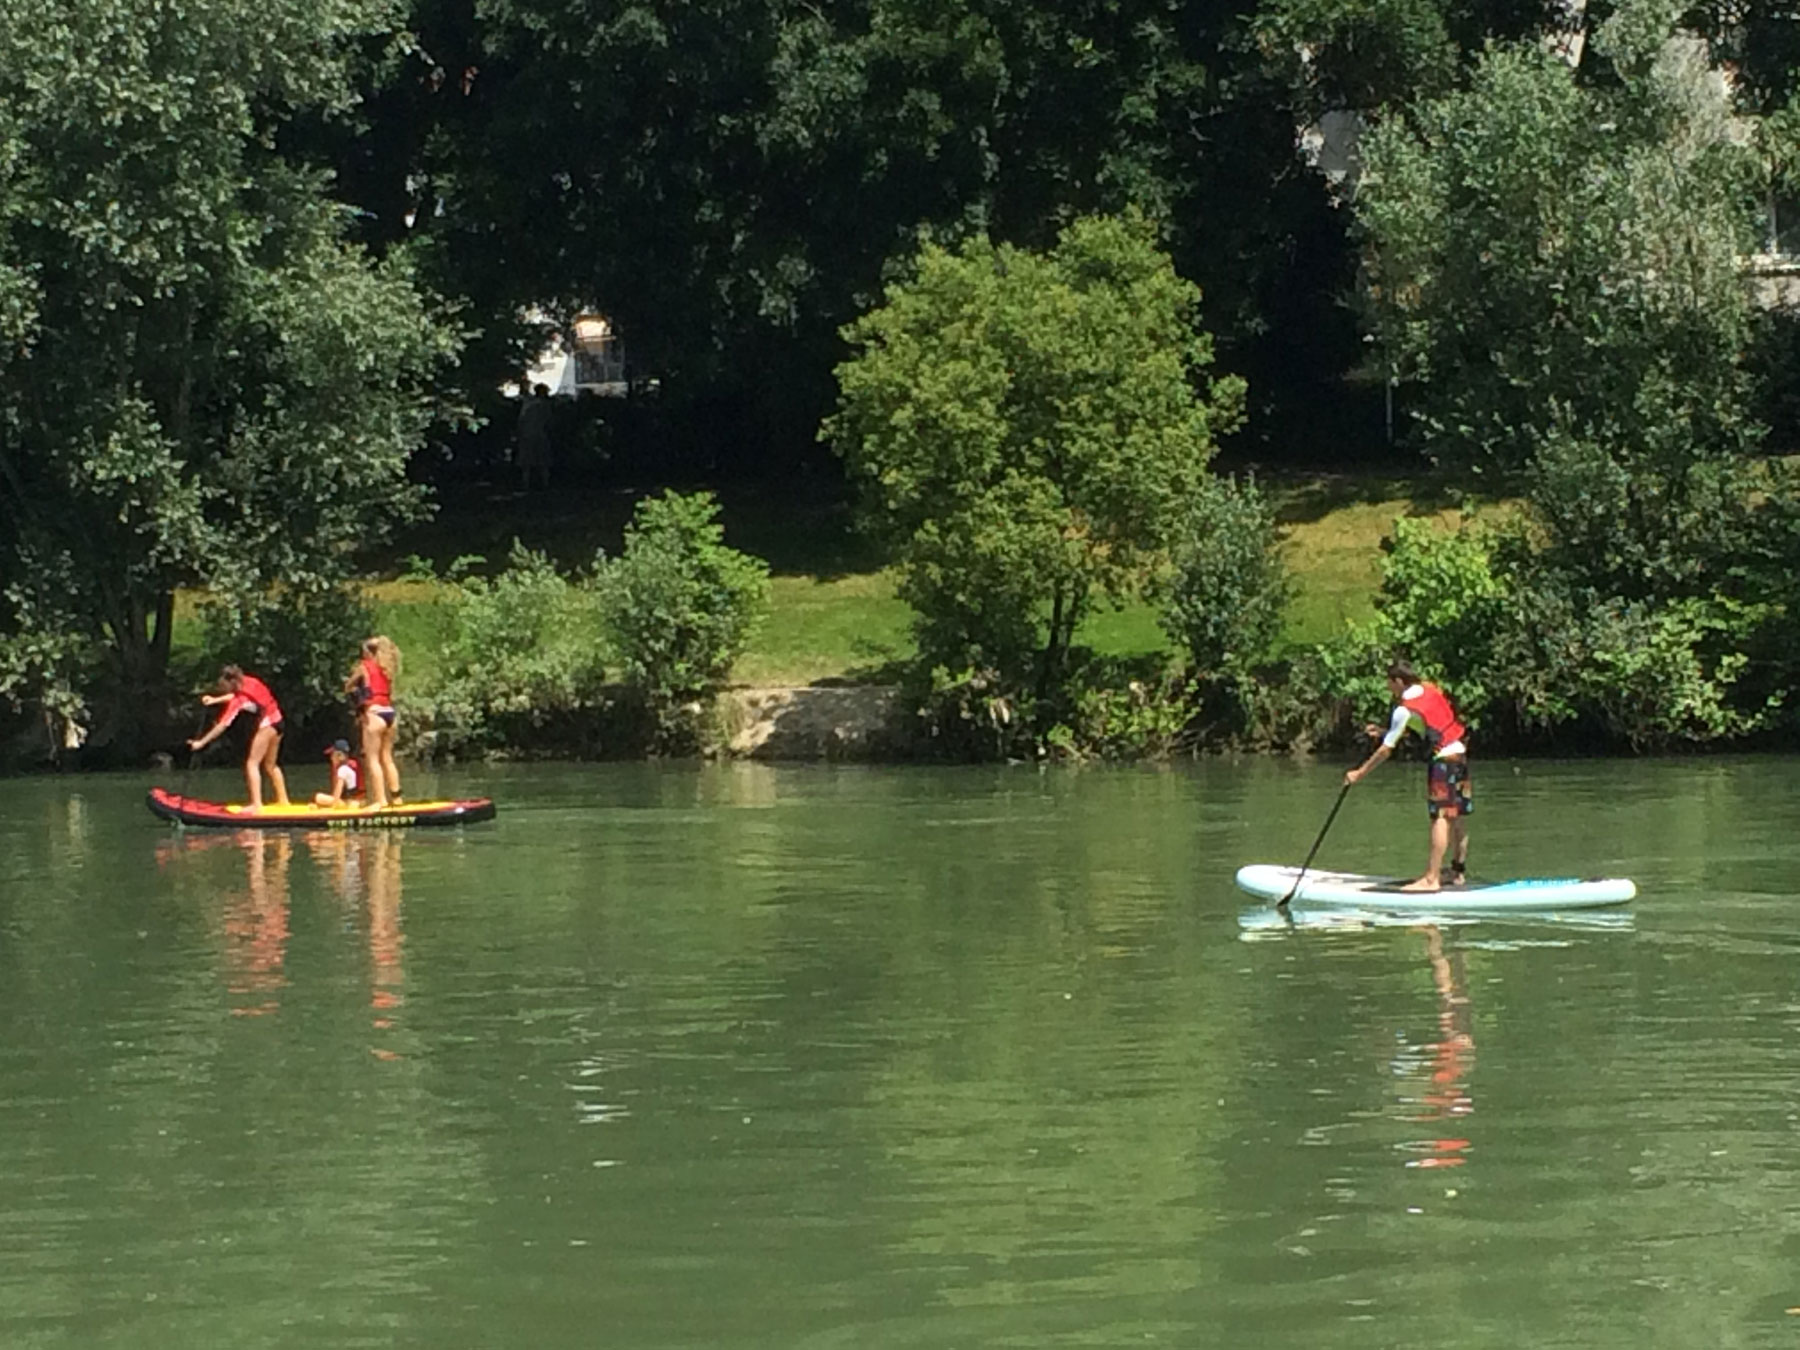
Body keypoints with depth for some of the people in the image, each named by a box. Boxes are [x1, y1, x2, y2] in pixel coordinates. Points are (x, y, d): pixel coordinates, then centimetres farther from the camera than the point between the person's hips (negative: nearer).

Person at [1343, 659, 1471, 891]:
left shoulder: (1404, 709, -11)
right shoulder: (1430, 690, 12)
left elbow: (1386, 750, -9)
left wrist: (1359, 773, -1)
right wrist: (1384, 731, 23)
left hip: (1443, 758, -9)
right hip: (1460, 752, 9)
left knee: (1440, 817, -12)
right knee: (1459, 817, 12)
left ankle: (1432, 878, -16)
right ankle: (1459, 871, 18)